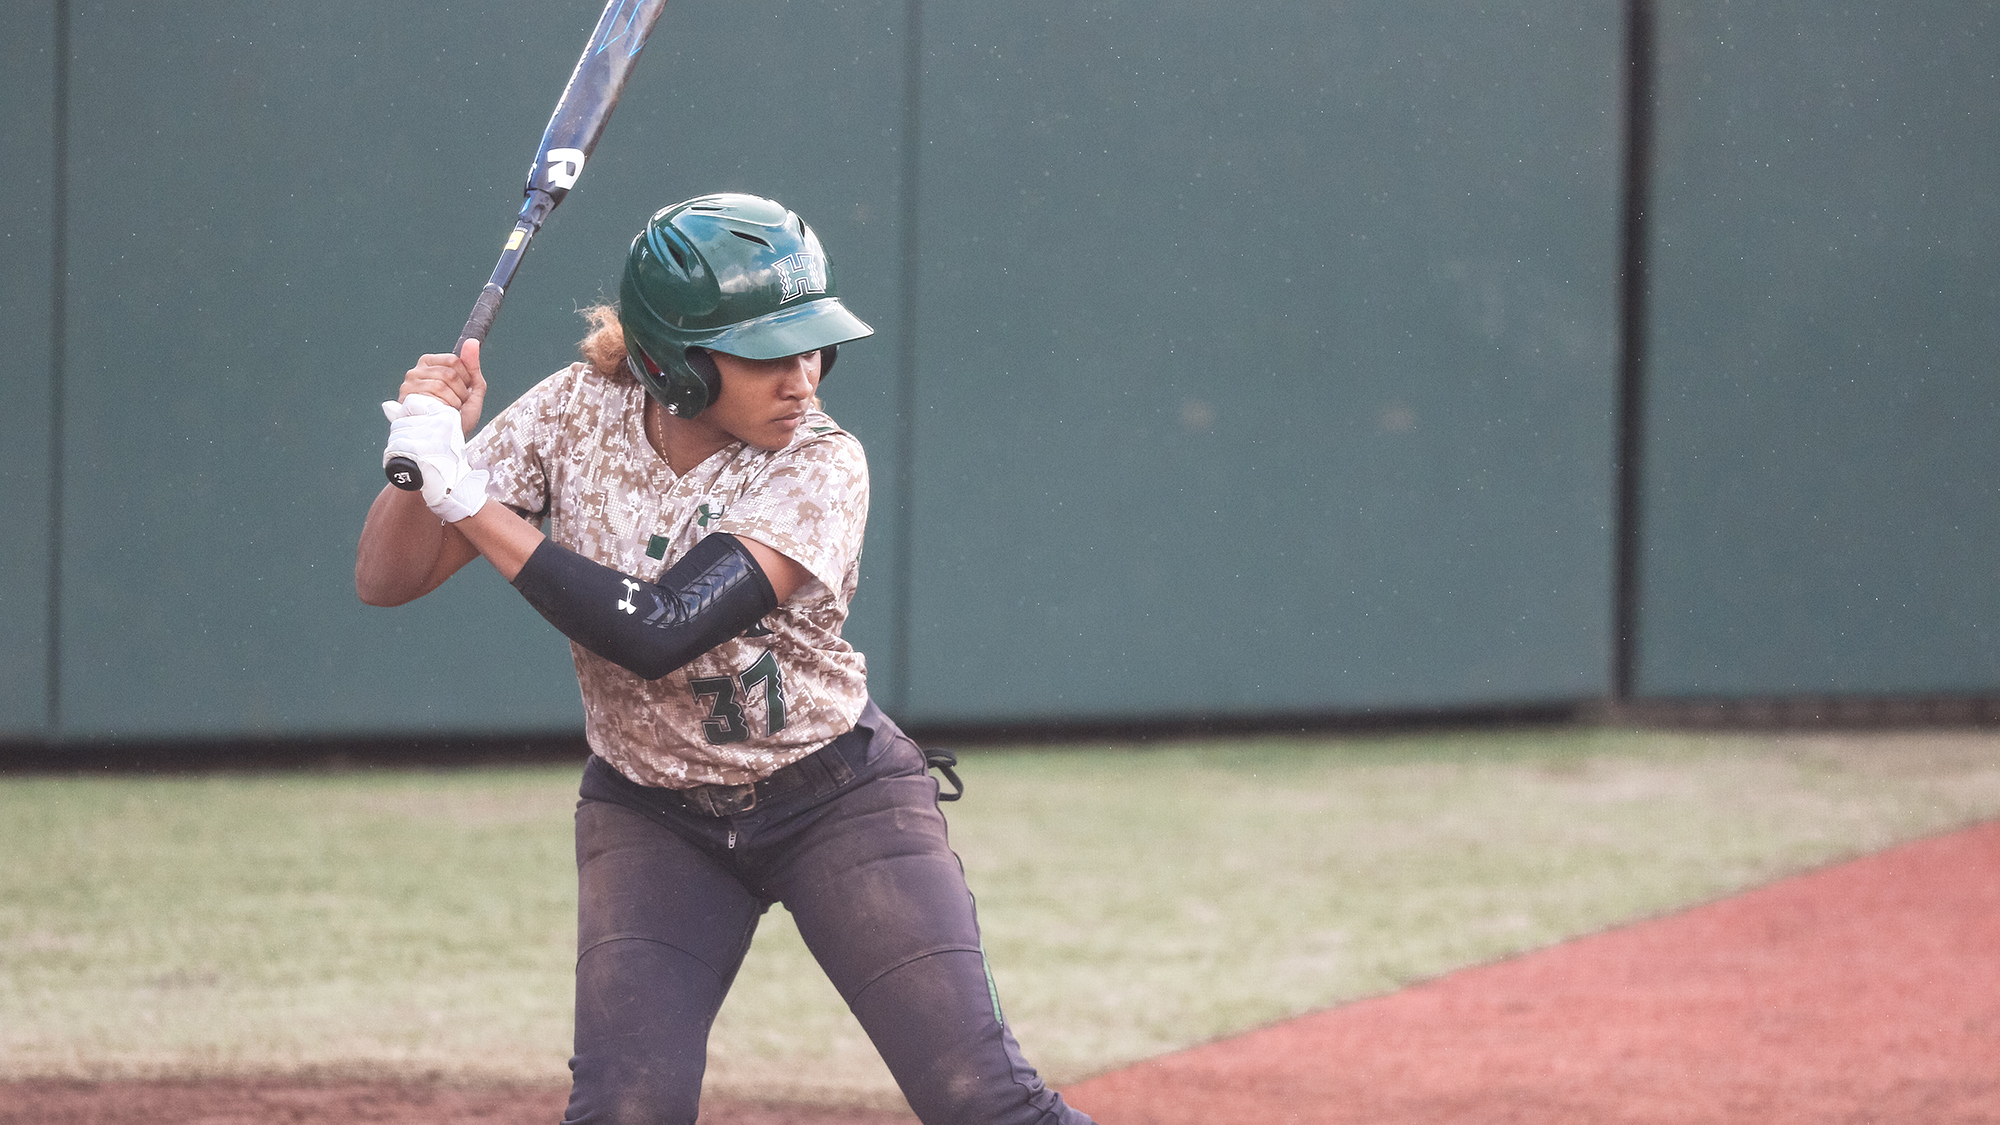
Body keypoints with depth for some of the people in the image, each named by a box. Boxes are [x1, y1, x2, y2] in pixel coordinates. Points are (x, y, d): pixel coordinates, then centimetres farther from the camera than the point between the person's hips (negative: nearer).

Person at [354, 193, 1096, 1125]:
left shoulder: (820, 466, -20)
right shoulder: (576, 415, -11)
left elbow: (653, 633, -32)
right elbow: (387, 578, -8)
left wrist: (467, 493, -30)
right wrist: (429, 450, -27)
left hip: (840, 803, -2)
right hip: (650, 819, 2)